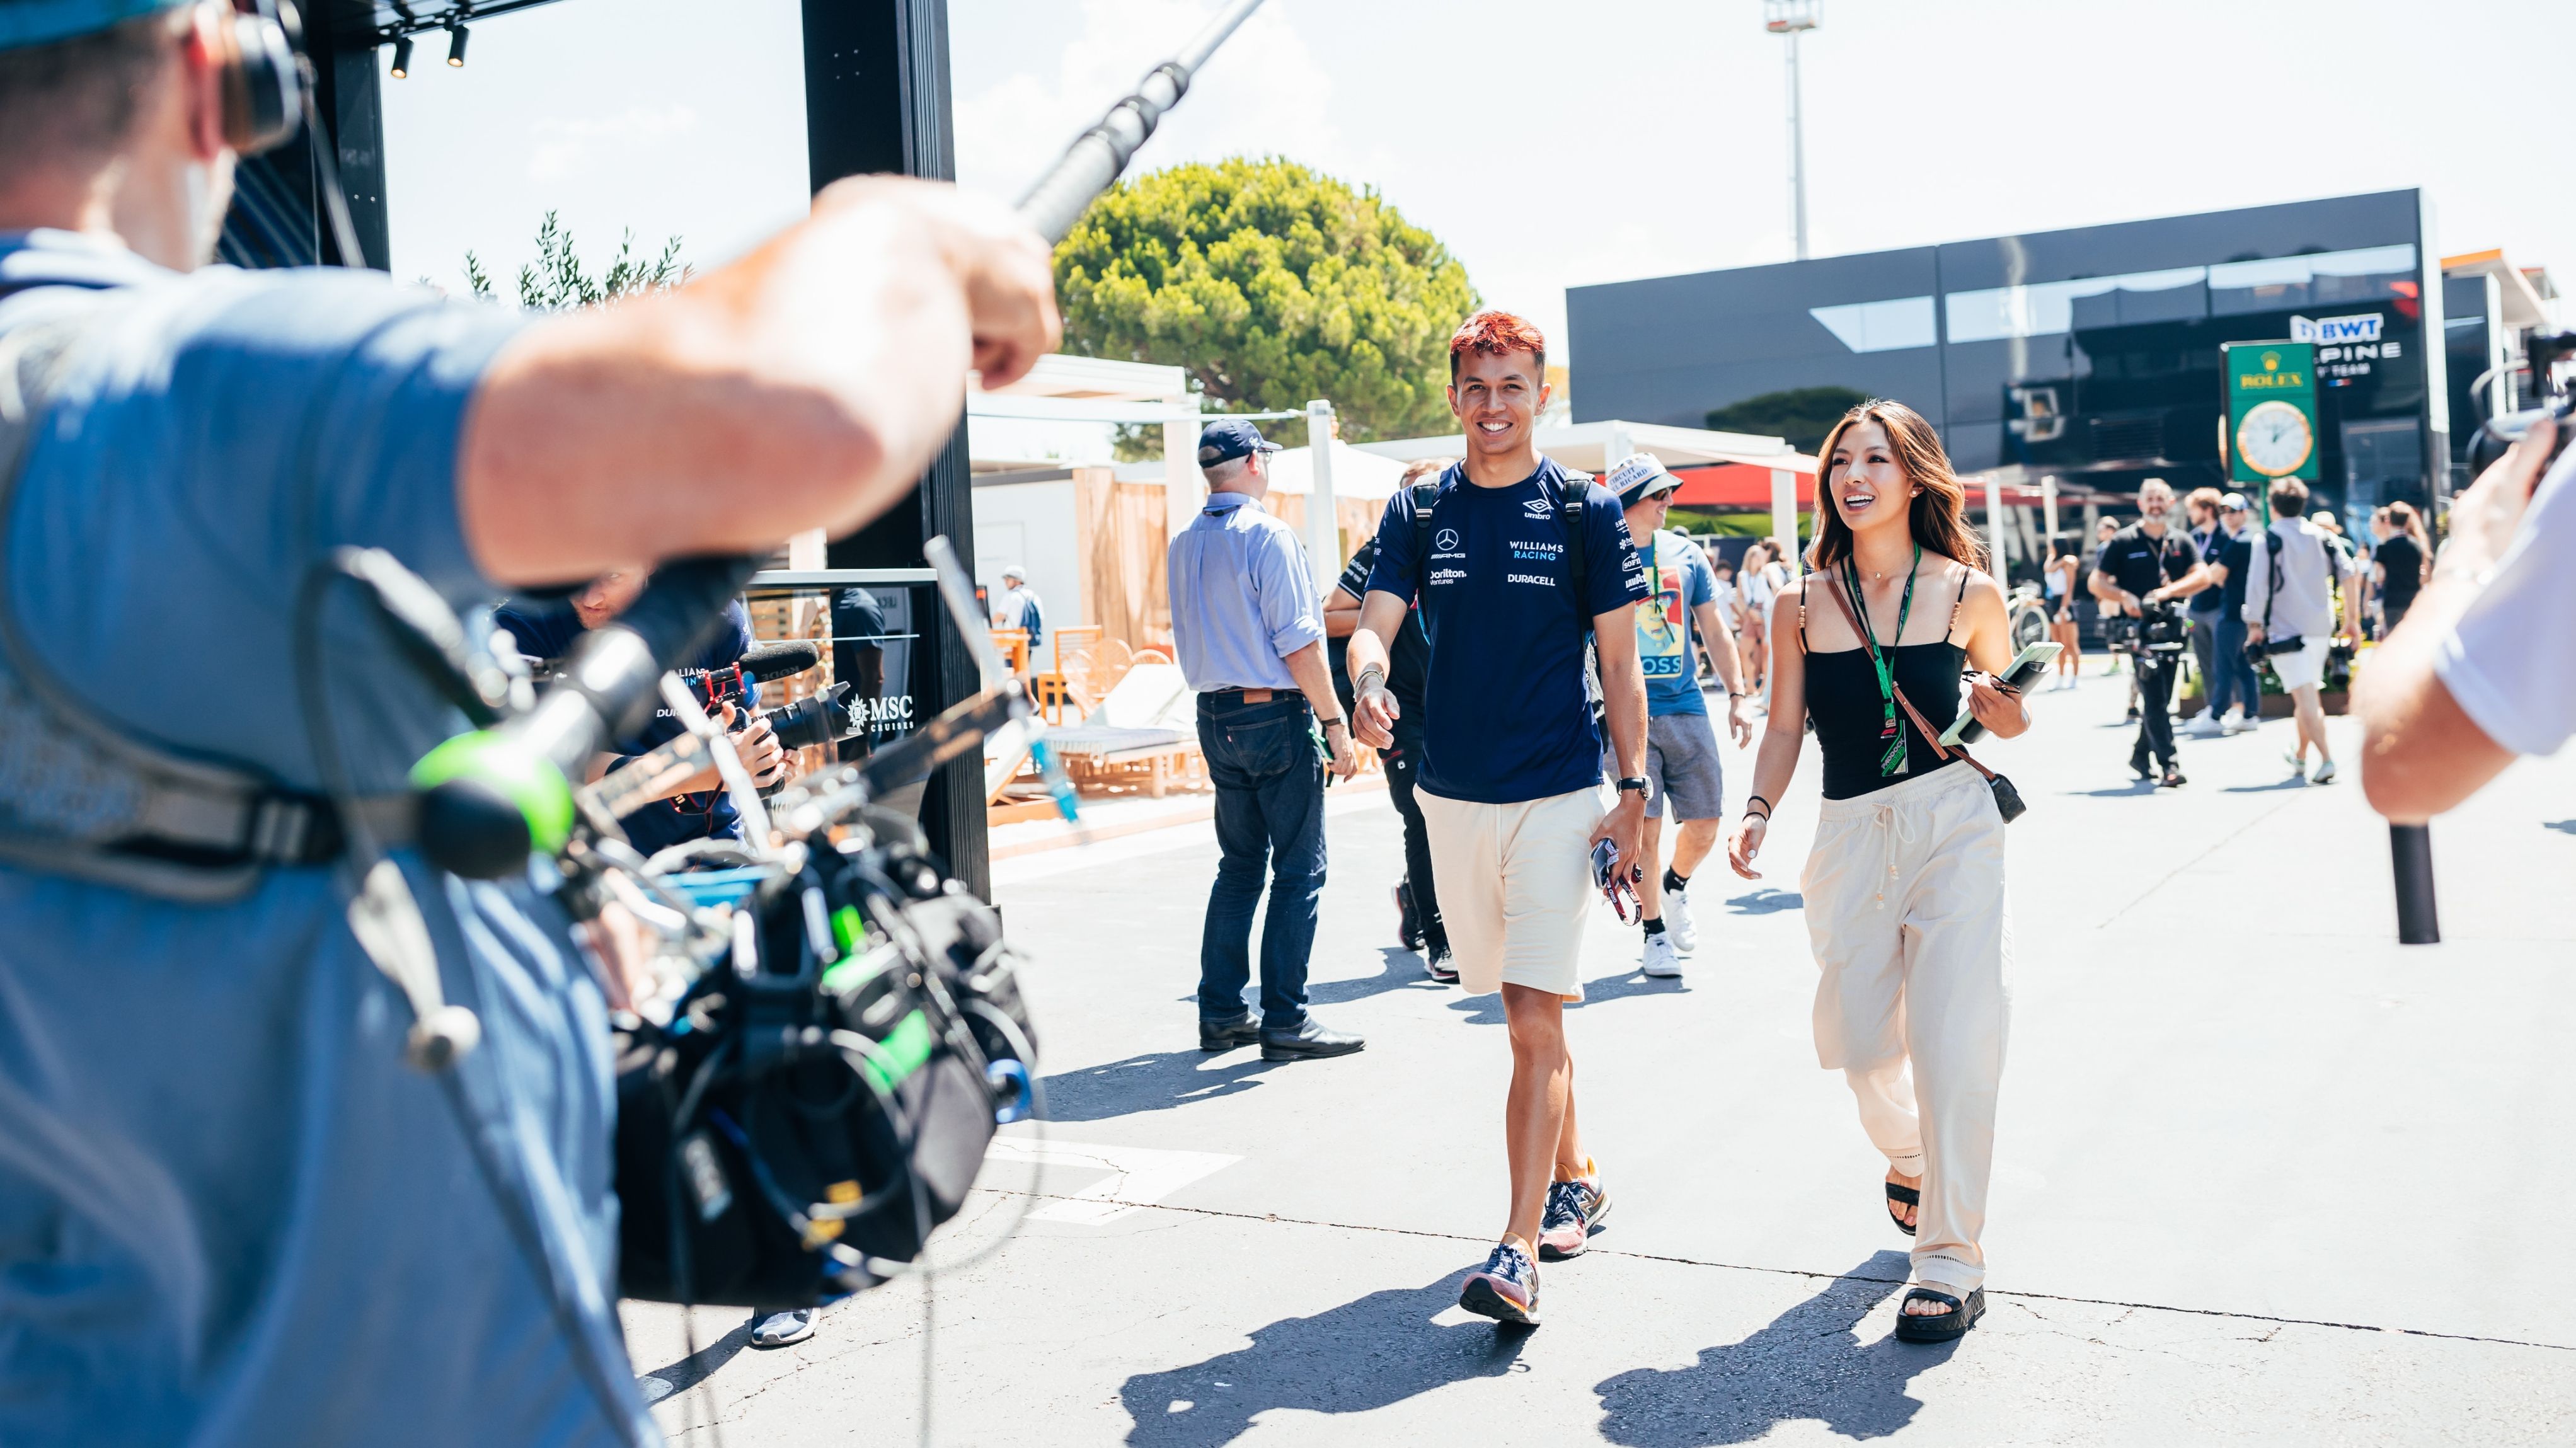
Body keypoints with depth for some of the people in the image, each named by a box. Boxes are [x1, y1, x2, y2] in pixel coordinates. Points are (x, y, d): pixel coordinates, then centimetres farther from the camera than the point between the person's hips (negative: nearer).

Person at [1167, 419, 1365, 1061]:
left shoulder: (1183, 545, 9)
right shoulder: (1269, 536, -13)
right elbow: (1299, 646, -16)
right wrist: (1336, 724, -12)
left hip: (1215, 716, 7)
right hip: (1276, 715, -7)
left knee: (1239, 865, 15)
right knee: (1299, 870, 0)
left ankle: (1220, 1013, 16)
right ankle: (1284, 1021, 1)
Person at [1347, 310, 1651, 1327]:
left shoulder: (1586, 511, -1)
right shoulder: (1419, 513, 7)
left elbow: (1619, 665, 0)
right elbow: (1373, 623, -3)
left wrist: (1634, 794, -4)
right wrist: (1369, 684, -26)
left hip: (1557, 795, -4)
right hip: (1453, 793, 4)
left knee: (1533, 1020, -11)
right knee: (1524, 1011, 16)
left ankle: (1517, 1252, -11)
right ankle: (1574, 1180, 35)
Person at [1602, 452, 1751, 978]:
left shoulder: (1685, 554, 9)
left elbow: (1714, 630, 13)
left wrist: (1737, 696, 7)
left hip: (1686, 706, 4)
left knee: (1705, 821, 4)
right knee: (1644, 826, -4)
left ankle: (1674, 888, 33)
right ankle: (1654, 931, 10)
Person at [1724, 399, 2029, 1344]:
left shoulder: (1968, 592, 0)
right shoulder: (1801, 604, 3)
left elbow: (2011, 717, 12)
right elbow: (1784, 726, 9)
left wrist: (2007, 709, -11)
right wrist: (1757, 811, -6)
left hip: (1954, 824, -2)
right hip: (1851, 834, 3)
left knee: (1952, 1039, -10)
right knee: (1857, 1040, 6)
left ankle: (1950, 1262, 1)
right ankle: (1908, 1161, 42)